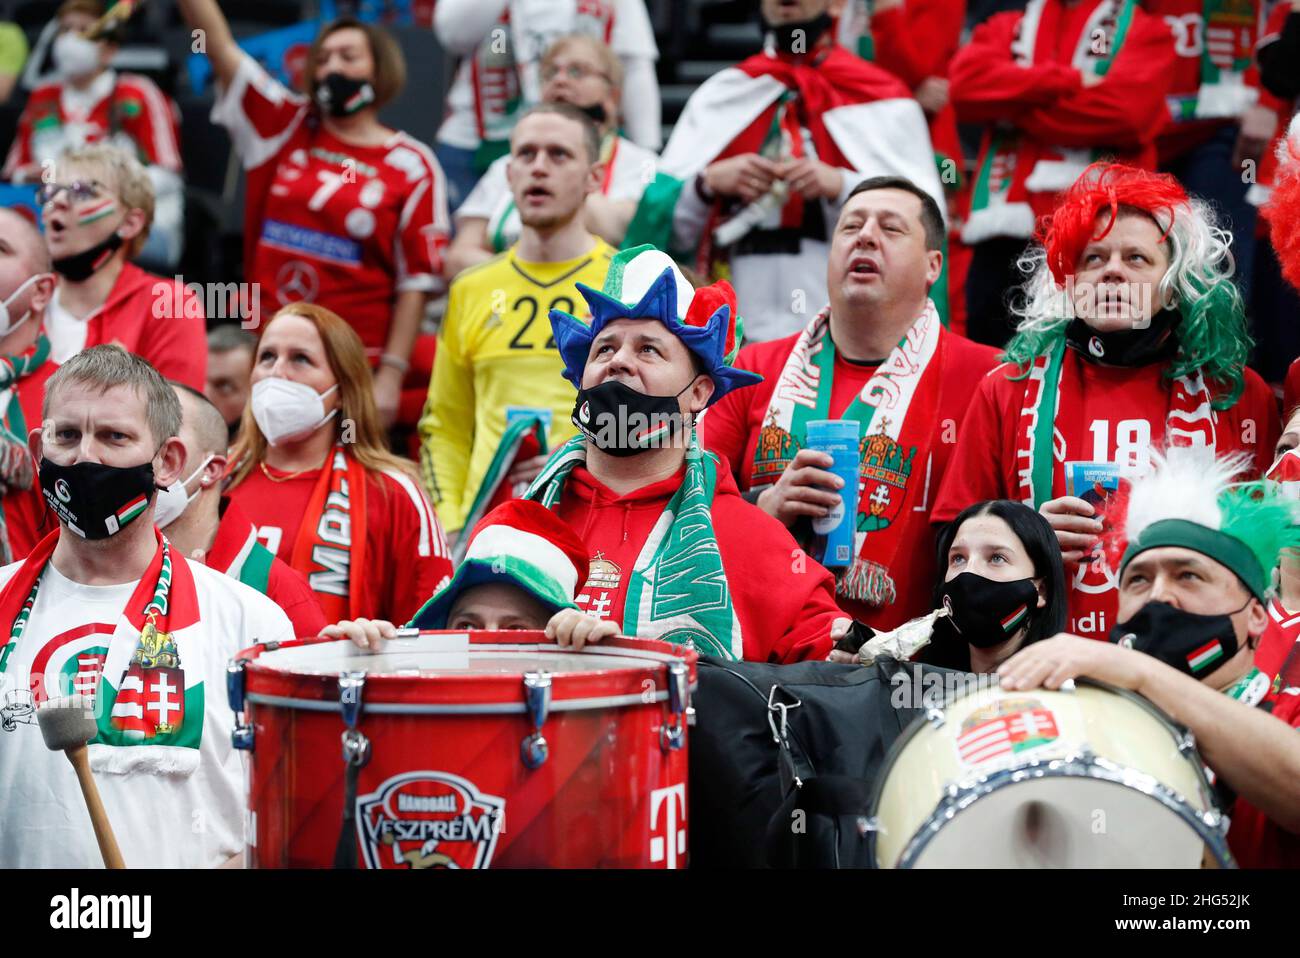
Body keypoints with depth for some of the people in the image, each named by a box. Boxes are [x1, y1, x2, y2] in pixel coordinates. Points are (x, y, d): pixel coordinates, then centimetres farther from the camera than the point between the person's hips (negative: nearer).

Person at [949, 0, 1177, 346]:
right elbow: (967, 81, 1)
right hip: (1005, 227, 3)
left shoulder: (1144, 29, 11)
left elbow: (1124, 107, -7)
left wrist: (1012, 106, 0)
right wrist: (1068, 82, -7)